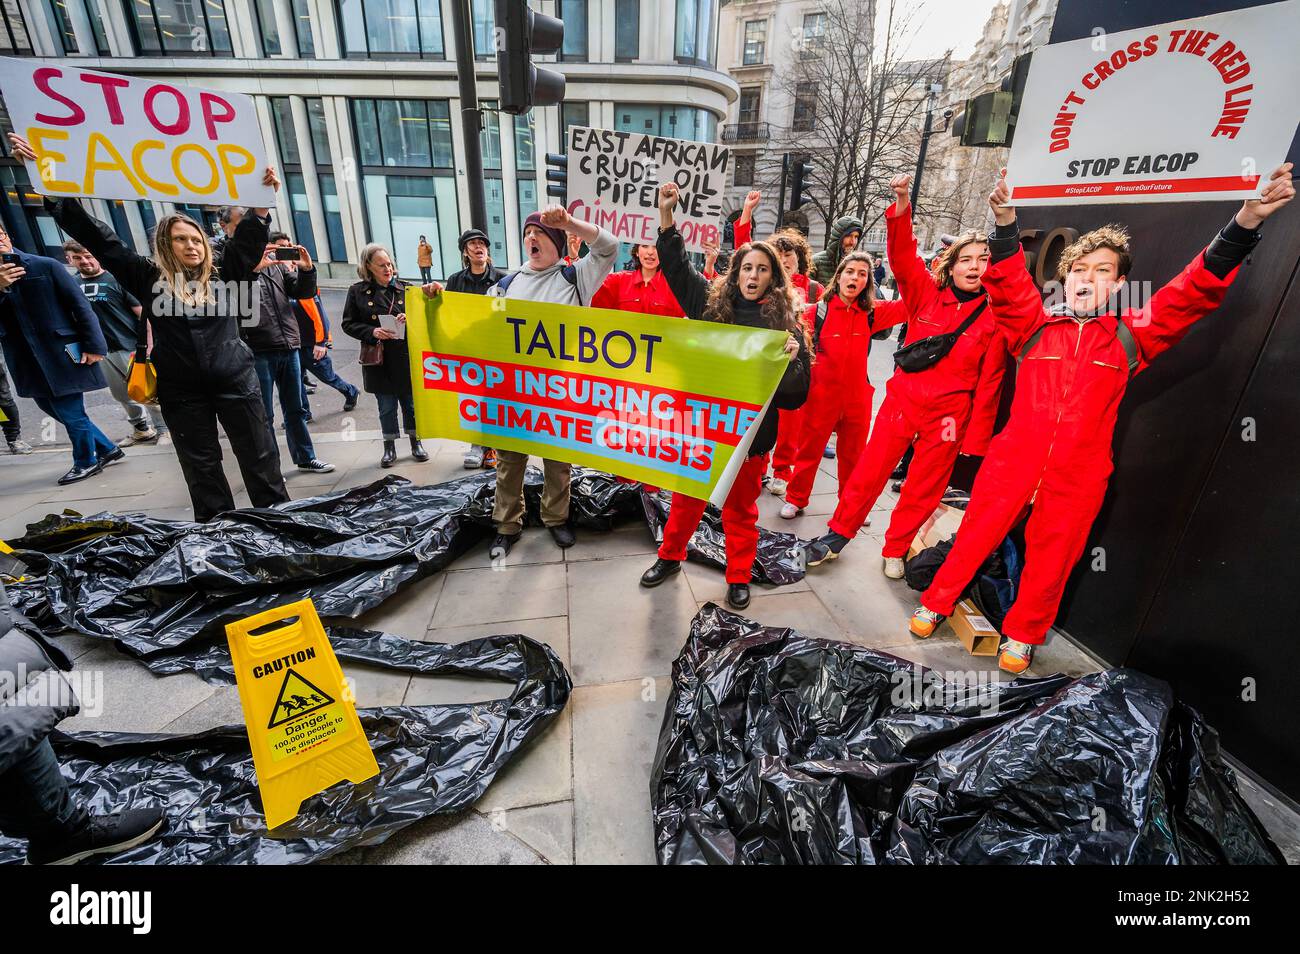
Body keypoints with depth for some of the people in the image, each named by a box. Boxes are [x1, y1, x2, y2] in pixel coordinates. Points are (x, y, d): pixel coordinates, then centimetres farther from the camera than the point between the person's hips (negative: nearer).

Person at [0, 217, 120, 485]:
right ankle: (107, 448, 27)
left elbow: (80, 305, -7)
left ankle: (86, 462, 19)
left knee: (70, 411, 0)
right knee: (50, 406, 14)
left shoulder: (46, 266, -4)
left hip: (61, 353, -6)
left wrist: (93, 346, -14)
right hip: (27, 359, 6)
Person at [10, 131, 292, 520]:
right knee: (201, 467, 8)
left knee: (260, 458, 3)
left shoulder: (223, 278, 6)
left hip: (236, 381, -1)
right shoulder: (149, 278, 7)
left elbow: (248, 238, 0)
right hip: (182, 390, 1)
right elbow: (96, 236, 9)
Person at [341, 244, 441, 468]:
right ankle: (389, 447, 22)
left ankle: (416, 443, 27)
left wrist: (409, 319, -14)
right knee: (386, 407, 7)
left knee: (411, 403, 10)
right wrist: (372, 332, -13)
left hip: (406, 357, 1)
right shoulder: (357, 292, 2)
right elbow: (348, 324, 2)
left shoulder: (405, 288, 4)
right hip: (379, 359, -1)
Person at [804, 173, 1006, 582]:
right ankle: (838, 533, 17)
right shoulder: (928, 295, 1)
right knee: (870, 471, 2)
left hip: (949, 414, 0)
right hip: (902, 399, 0)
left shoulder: (995, 316, -1)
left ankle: (895, 549, 26)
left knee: (924, 487, 8)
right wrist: (901, 210, -25)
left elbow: (989, 380, 1)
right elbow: (903, 258, -9)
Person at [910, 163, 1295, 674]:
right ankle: (936, 603, 27)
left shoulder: (1132, 336, 7)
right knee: (975, 538, 8)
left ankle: (1022, 634, 32)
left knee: (1050, 563, 12)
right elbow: (1007, 284, -7)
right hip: (1011, 462, -1)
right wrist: (1005, 225, -21)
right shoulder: (1035, 325, 5)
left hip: (1077, 478, 1)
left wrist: (1243, 225, -12)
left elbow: (1197, 292, 0)